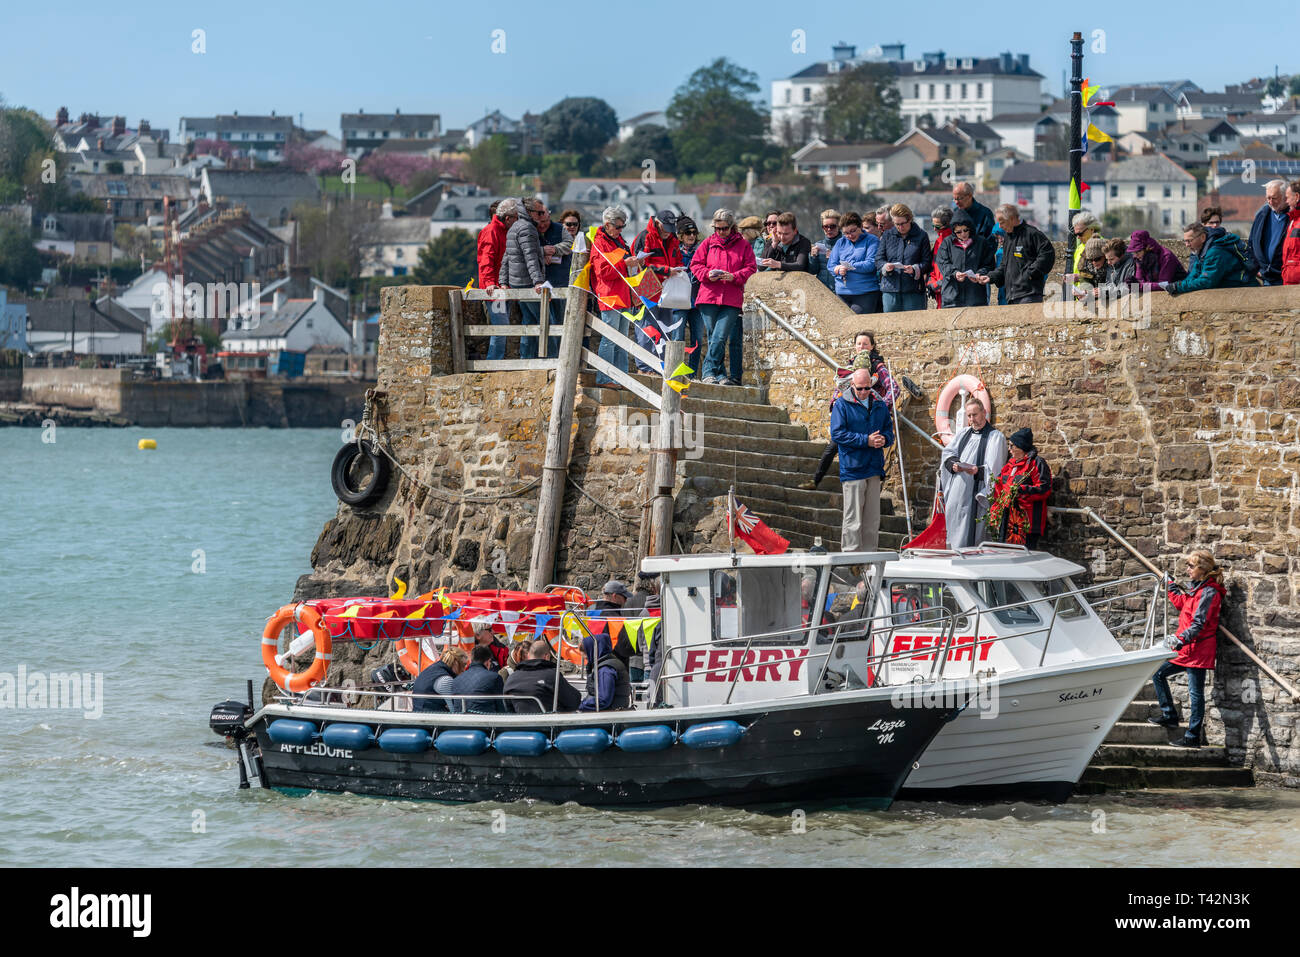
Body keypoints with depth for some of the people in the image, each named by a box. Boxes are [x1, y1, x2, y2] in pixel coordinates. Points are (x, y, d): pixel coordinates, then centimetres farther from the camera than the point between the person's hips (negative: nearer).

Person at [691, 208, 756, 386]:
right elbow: (695, 264, 11)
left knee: (720, 337, -12)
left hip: (732, 299, -2)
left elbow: (751, 268, 5)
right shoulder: (708, 243, 11)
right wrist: (707, 274, -9)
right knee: (713, 337, 3)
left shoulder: (742, 245, 8)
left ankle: (710, 371, -5)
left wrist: (734, 277, -12)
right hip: (709, 297, 2)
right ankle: (718, 373, 8)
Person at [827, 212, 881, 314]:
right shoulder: (840, 242, 16)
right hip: (842, 293, 4)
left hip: (866, 294, -4)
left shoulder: (871, 241, 1)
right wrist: (839, 270, -13)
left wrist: (850, 267, -16)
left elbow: (871, 264, -11)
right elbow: (830, 265, 10)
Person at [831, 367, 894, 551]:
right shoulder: (842, 405, -2)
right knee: (853, 521, -7)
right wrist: (866, 440, -16)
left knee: (872, 520, 9)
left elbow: (889, 429, 20)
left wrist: (884, 439, -6)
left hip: (874, 469, 6)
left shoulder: (879, 406, 14)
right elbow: (837, 434, -10)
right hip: (852, 469, -6)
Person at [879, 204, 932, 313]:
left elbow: (927, 262, 0)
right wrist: (885, 267, -13)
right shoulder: (887, 236, 12)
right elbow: (879, 260, 10)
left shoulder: (921, 236, 4)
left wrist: (914, 269, -19)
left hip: (913, 290, -2)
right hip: (890, 289, 2)